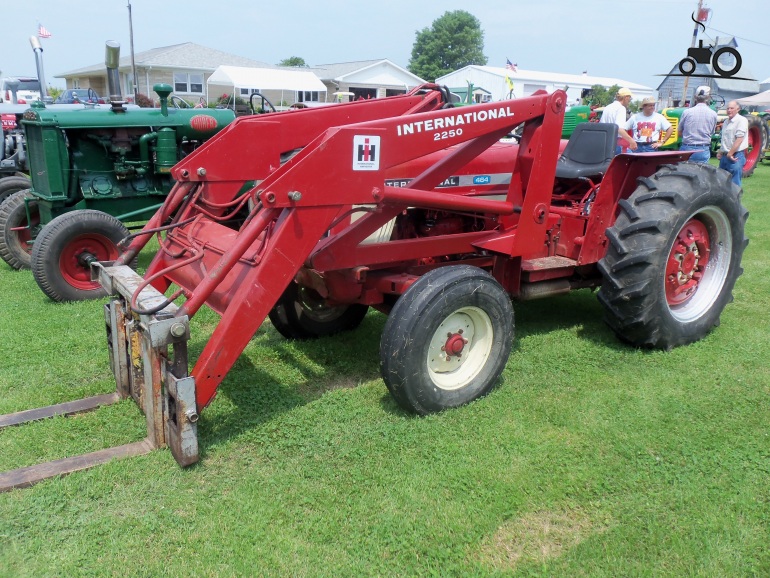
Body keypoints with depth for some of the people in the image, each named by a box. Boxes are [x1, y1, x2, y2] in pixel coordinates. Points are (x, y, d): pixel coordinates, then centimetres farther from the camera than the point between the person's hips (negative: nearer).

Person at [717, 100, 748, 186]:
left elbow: (739, 139, -16)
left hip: (735, 156, -8)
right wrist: (720, 152, 13)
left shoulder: (741, 120, -9)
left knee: (734, 184, -7)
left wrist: (730, 153, -18)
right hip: (724, 156, 8)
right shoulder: (726, 122, 17)